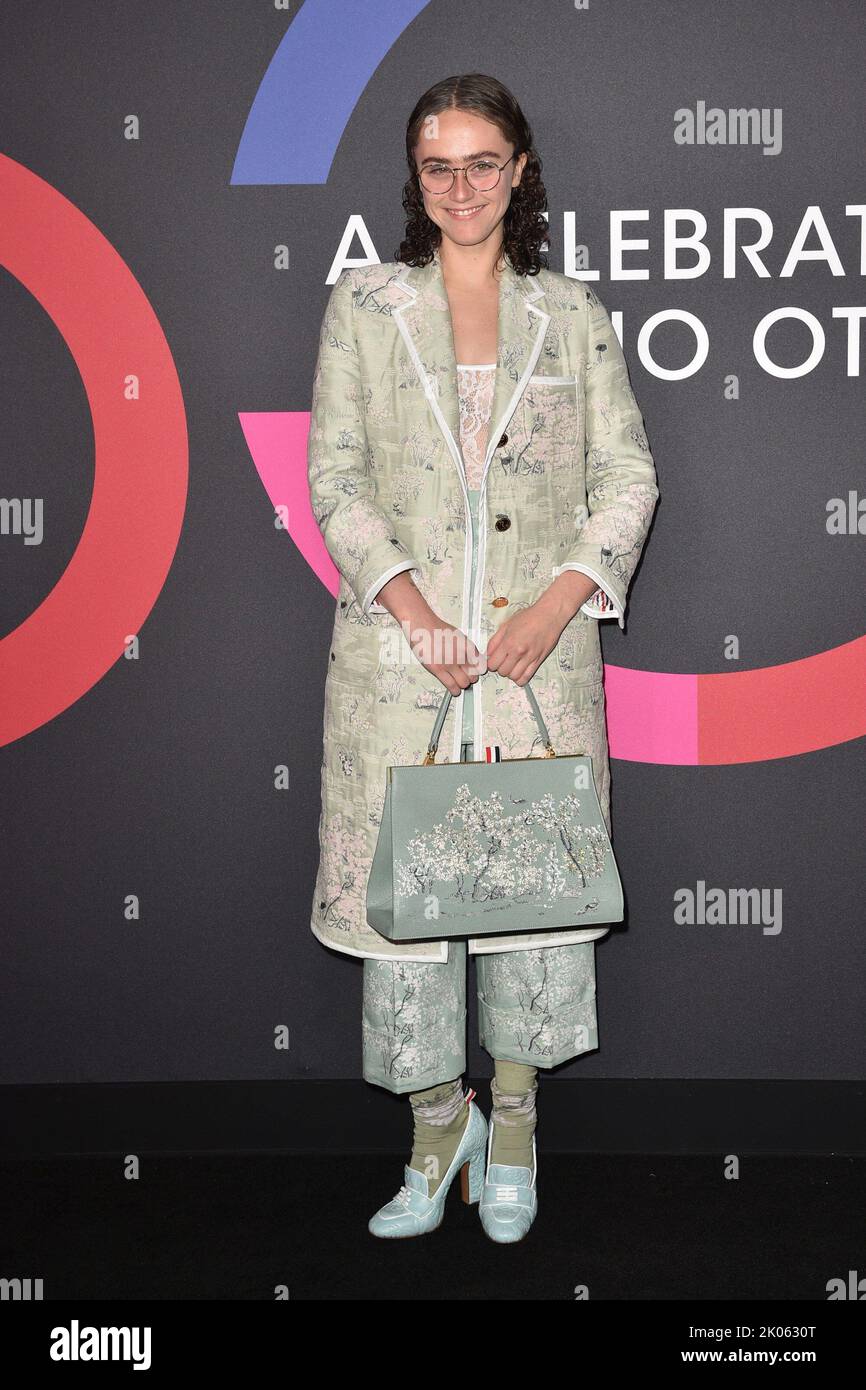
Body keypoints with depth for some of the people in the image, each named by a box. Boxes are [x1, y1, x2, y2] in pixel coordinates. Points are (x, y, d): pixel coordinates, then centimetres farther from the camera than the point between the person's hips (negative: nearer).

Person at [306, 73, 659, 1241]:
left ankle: (513, 1124, 22)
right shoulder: (365, 305, 7)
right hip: (399, 647, 0)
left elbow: (628, 473, 6)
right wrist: (414, 610, -12)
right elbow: (335, 474, 0)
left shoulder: (572, 313, 10)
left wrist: (561, 599, -9)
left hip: (541, 644, 1)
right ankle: (438, 1123, 21)